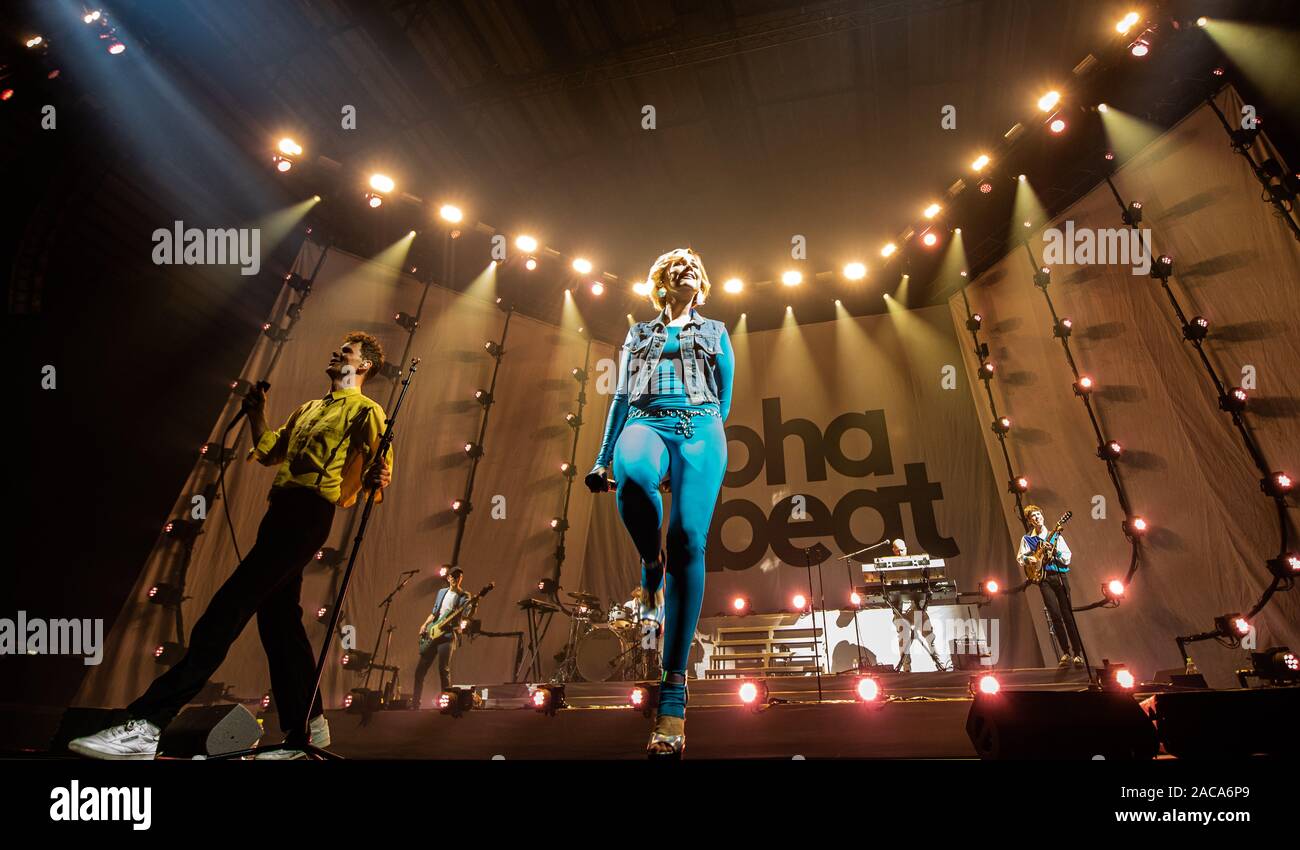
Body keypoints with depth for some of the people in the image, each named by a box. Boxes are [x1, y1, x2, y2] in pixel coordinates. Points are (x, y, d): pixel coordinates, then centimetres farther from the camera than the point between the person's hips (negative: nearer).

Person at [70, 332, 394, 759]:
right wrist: (257, 415, 17)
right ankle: (306, 728, 18)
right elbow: (269, 452, 30)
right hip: (281, 510, 9)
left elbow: (380, 463, -14)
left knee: (229, 606, -13)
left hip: (309, 512, -9)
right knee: (278, 617, 9)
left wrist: (377, 479, -35)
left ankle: (145, 724, -11)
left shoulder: (366, 410, 0)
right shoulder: (308, 409, 27)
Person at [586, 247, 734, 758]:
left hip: (700, 427, 0)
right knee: (634, 477, -40)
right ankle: (652, 568, -9)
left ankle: (673, 686, -17)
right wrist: (602, 460, 15)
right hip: (647, 422, 0)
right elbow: (622, 397, 21)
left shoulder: (715, 332, 27)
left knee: (688, 539, -20)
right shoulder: (638, 334, 28)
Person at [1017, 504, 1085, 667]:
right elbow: (1020, 558, 7)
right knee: (1055, 615, -7)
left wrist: (1056, 551, -12)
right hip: (1043, 578, 0)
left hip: (1060, 575, 0)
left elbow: (1067, 557, 7)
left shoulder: (1055, 535, 11)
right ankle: (1066, 653, 1)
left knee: (1068, 614, -4)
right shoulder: (1027, 539, 10)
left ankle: (1077, 653, 2)